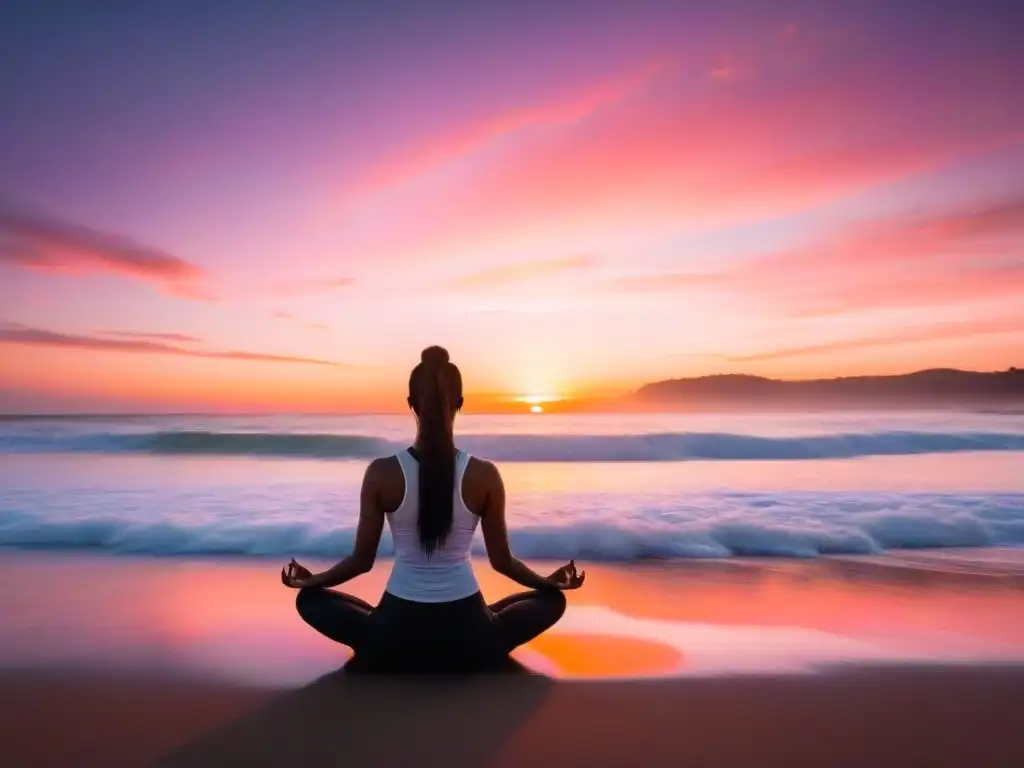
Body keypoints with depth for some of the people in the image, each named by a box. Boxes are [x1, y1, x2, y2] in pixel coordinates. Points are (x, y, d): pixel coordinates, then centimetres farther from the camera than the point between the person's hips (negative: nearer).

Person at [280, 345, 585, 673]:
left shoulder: (381, 473, -11)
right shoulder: (484, 474, -11)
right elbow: (502, 561, -1)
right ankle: (480, 647, 20)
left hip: (394, 643, 1)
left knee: (310, 598, 25)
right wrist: (550, 581, 20)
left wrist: (310, 579, 20)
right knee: (552, 599, 24)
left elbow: (361, 560, -1)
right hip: (469, 643, 0)